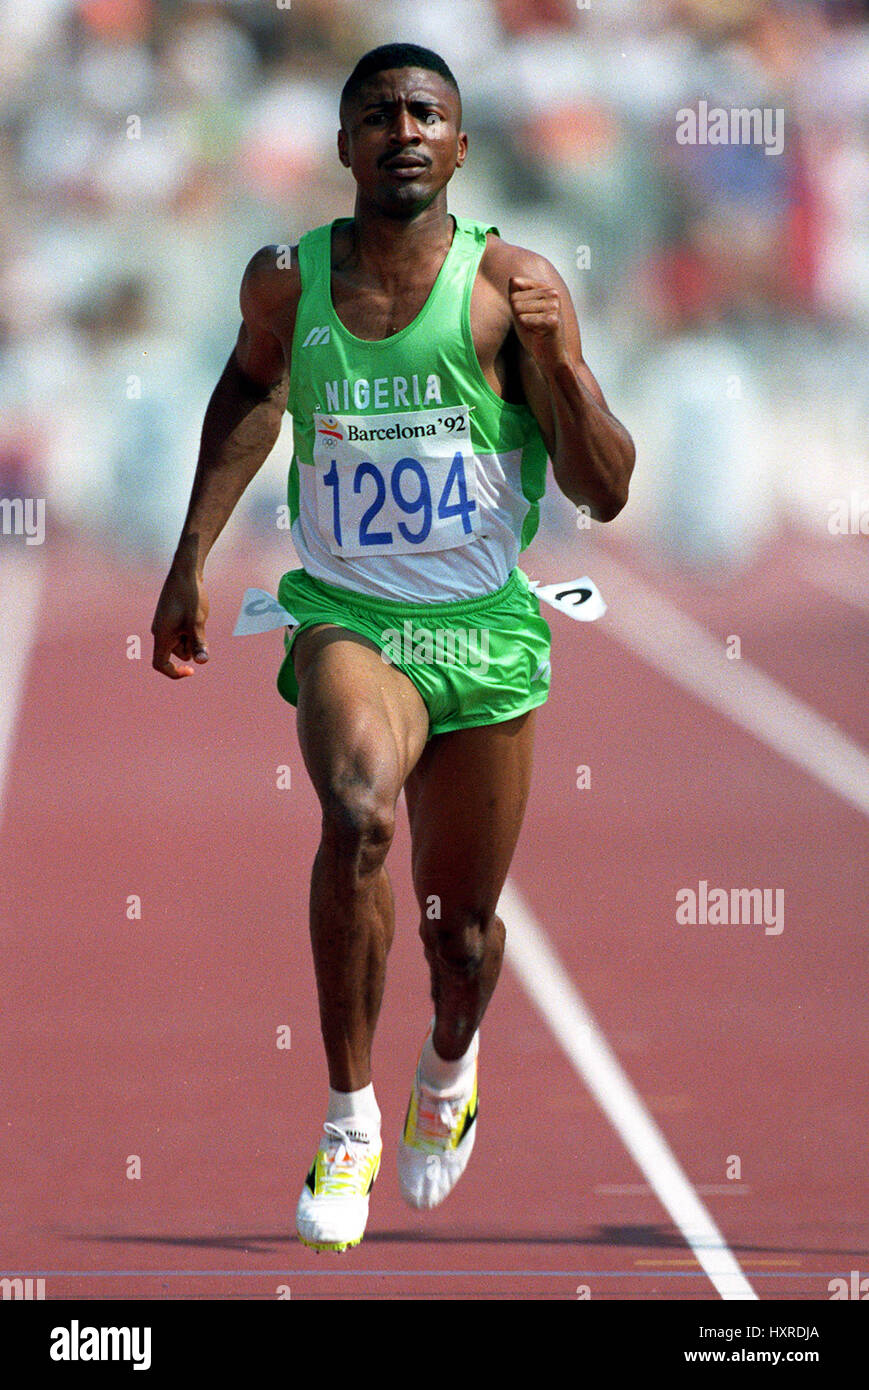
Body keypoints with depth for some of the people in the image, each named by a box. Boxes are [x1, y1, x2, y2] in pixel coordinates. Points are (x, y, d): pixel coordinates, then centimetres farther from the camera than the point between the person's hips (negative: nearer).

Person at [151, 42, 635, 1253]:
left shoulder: (511, 284, -8)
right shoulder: (287, 282, -2)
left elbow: (606, 492, -8)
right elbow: (252, 388, 22)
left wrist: (559, 361, -24)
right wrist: (191, 559, 20)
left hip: (486, 631, 0)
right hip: (348, 618, 0)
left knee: (461, 920, 12)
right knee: (359, 809, -32)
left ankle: (450, 1066, 49)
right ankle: (350, 1119, -22)